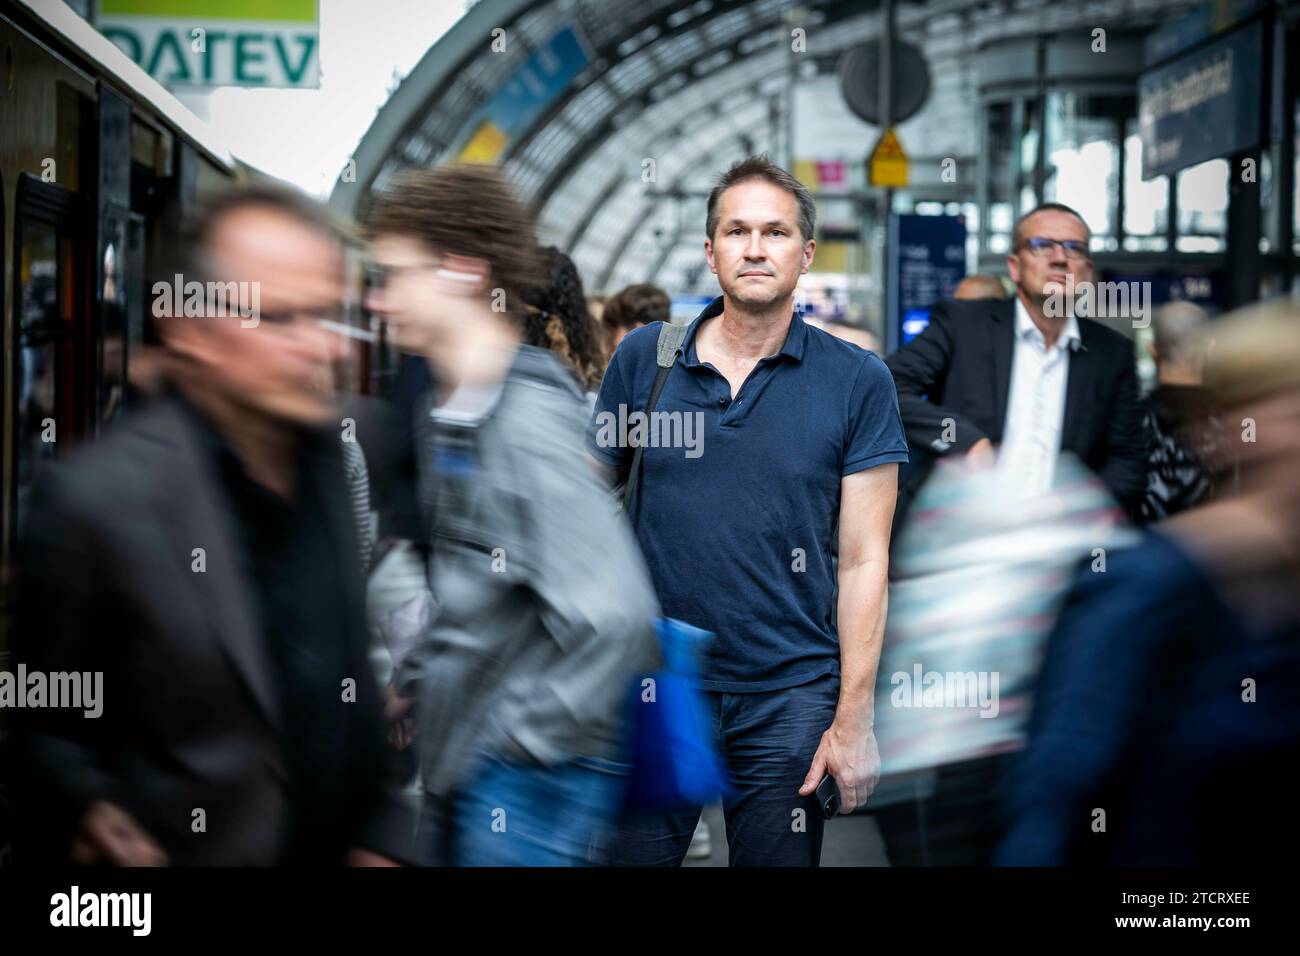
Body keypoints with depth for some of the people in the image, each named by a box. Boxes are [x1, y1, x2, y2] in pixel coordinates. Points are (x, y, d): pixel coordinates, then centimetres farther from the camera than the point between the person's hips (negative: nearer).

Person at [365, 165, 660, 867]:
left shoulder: (527, 421, -22)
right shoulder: (446, 412, 9)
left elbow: (614, 617, -29)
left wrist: (524, 736, -21)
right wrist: (416, 680, 15)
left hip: (530, 782, -9)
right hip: (458, 765, 9)